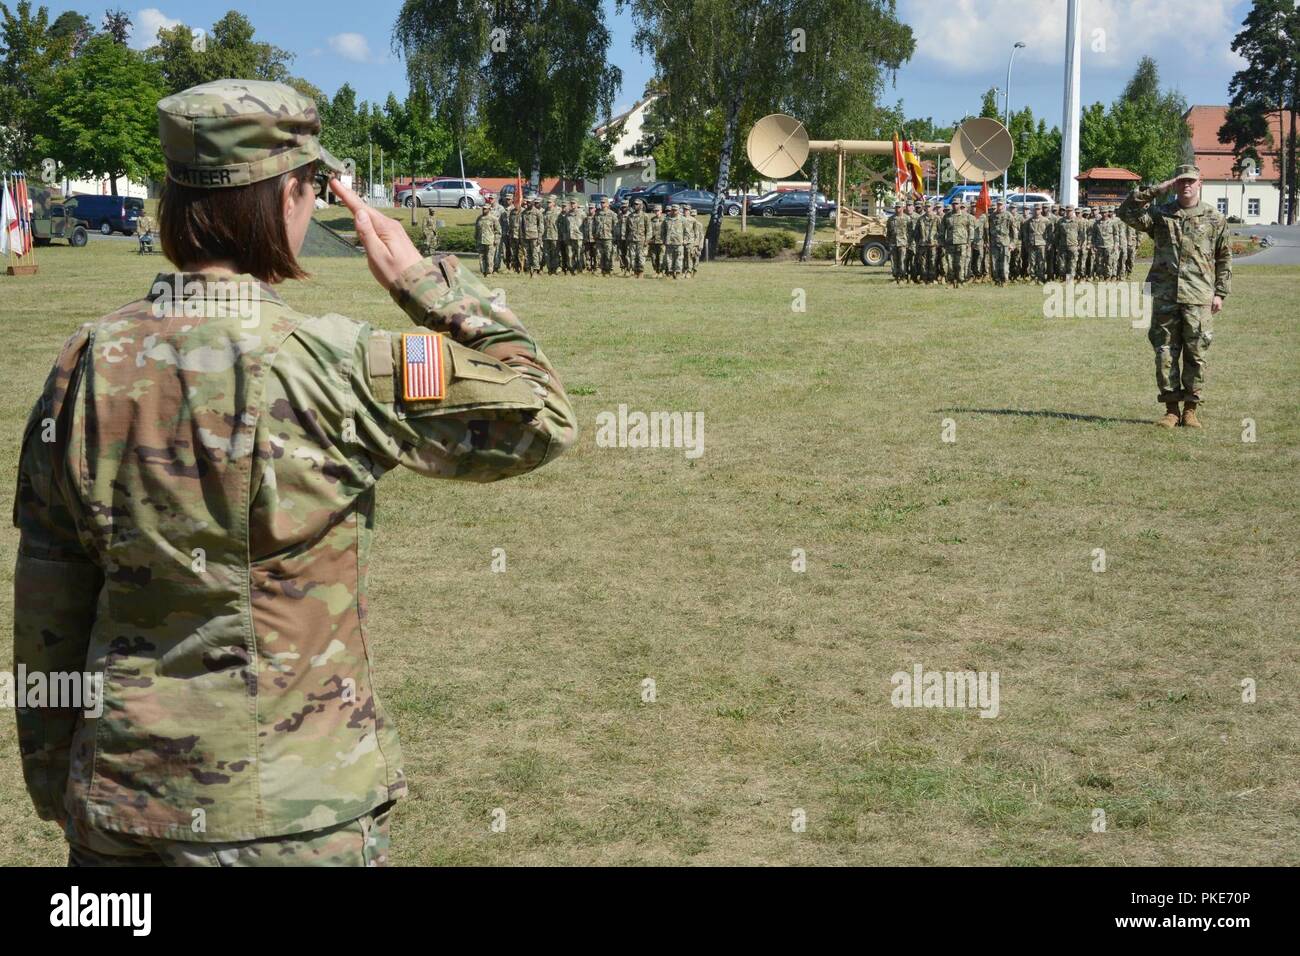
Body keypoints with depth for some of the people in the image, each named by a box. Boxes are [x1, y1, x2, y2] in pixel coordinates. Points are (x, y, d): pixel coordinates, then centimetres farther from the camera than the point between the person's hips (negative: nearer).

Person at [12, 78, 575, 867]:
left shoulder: (89, 364, -3)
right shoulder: (332, 370, -17)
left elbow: (47, 611, 4)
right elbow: (541, 415, -9)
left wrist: (56, 786, 16)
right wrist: (424, 281, -1)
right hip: (295, 816, -4)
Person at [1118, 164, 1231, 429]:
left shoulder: (1214, 218, 8)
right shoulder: (1160, 214, 9)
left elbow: (1225, 258, 10)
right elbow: (1127, 212, -5)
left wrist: (1220, 293, 3)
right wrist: (1156, 190, -6)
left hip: (1199, 297, -1)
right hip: (1165, 296, 1)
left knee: (1196, 354, 1)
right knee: (1165, 353, 2)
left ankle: (1191, 409, 10)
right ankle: (1171, 409, 10)